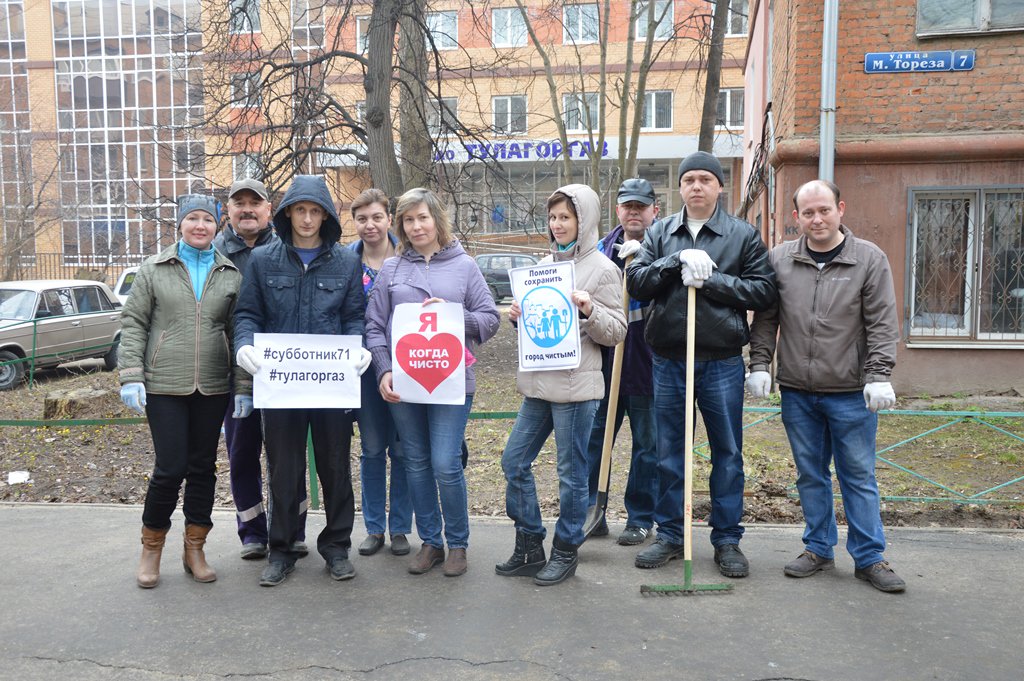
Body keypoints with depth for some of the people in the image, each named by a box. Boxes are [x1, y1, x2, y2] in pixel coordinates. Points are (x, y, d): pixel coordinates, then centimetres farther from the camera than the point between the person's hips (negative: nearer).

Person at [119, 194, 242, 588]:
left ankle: (195, 549, 23)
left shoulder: (231, 275, 7)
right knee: (170, 468, -4)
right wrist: (131, 375, -7)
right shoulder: (154, 270, 4)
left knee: (203, 467, 9)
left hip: (213, 387, 2)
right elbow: (133, 323, 3)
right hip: (164, 385, -2)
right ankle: (151, 548, 18)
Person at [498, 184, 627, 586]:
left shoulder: (602, 269, -5)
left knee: (571, 471, 3)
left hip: (576, 386, -7)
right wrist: (518, 316, 2)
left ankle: (566, 552, 20)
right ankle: (530, 546, 24)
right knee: (514, 462, 9)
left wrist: (589, 310, -22)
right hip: (538, 384, 7)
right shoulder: (544, 264, 14)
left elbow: (616, 332, -6)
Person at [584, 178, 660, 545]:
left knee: (647, 445, 9)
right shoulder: (602, 248, 10)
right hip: (605, 360, 4)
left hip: (647, 361, -4)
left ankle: (641, 518, 22)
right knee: (593, 436, 8)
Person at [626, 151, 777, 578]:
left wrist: (710, 280, -15)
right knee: (668, 452, 11)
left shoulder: (743, 235, 2)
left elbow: (764, 290, -6)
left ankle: (727, 540, 22)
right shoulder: (660, 233, 8)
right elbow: (636, 283, -2)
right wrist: (678, 261, -16)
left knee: (727, 453, 7)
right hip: (668, 360, 2)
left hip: (722, 362, -2)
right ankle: (669, 535, 25)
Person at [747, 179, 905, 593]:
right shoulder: (779, 260, 4)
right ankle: (818, 548, 26)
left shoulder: (870, 259, -2)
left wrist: (878, 376, -12)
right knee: (810, 474, 12)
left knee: (859, 476, 6)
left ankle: (869, 557, 18)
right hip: (797, 392, 3)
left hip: (851, 393, -2)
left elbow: (883, 325, -4)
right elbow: (765, 319, 9)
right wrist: (759, 364, 1)